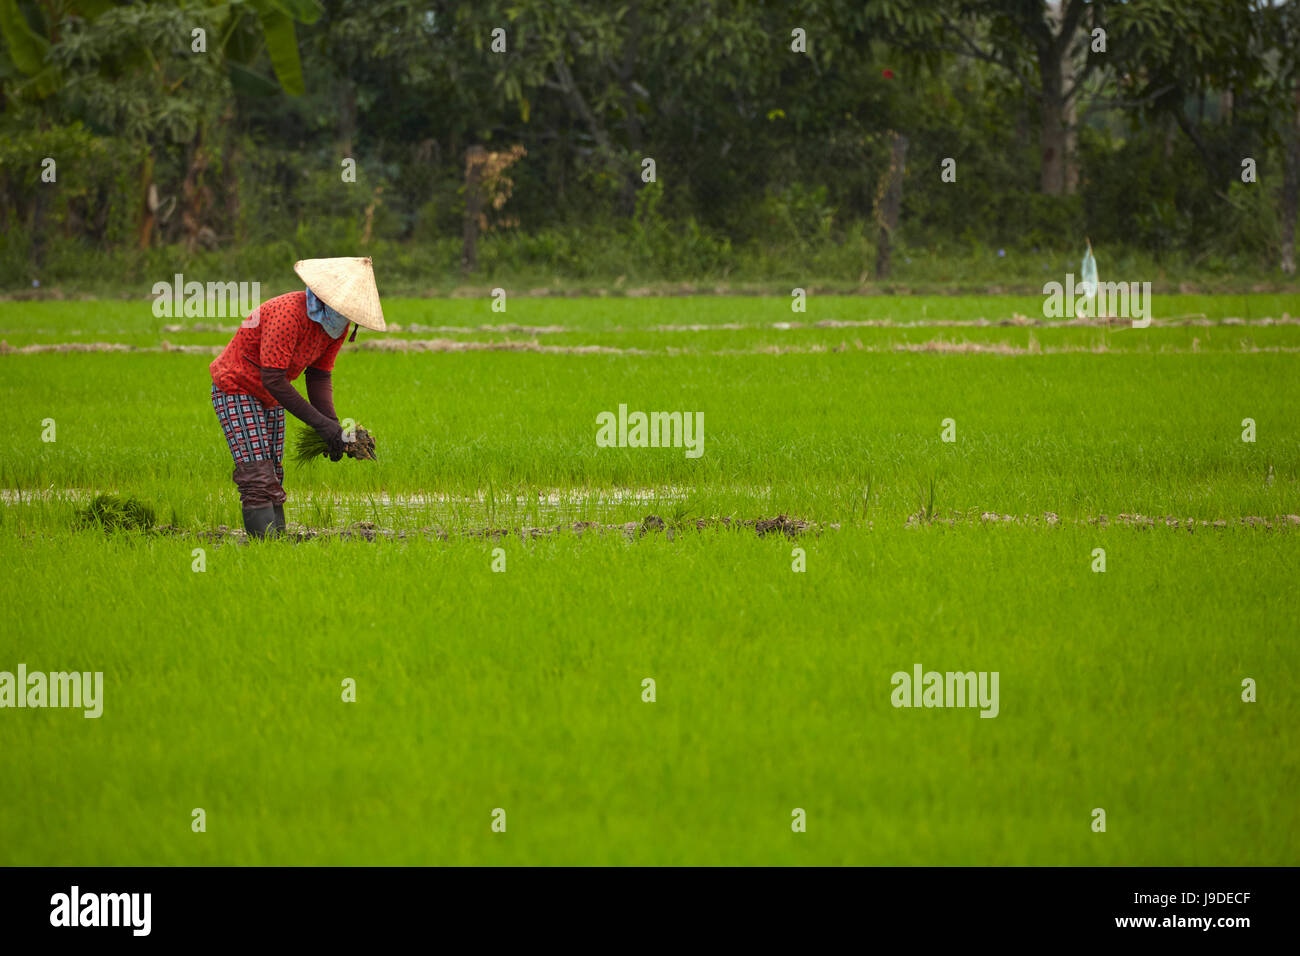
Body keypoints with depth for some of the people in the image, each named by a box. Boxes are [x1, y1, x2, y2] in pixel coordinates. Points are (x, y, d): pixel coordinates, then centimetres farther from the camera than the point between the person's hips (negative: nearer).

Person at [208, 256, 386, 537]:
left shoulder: (335, 323, -6)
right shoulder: (288, 314, -32)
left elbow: (319, 376, 0)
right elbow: (273, 380, -31)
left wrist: (333, 426, -16)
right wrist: (321, 423, -30)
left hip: (269, 398, 9)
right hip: (235, 388, -9)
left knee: (273, 477, 6)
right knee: (257, 477, -17)